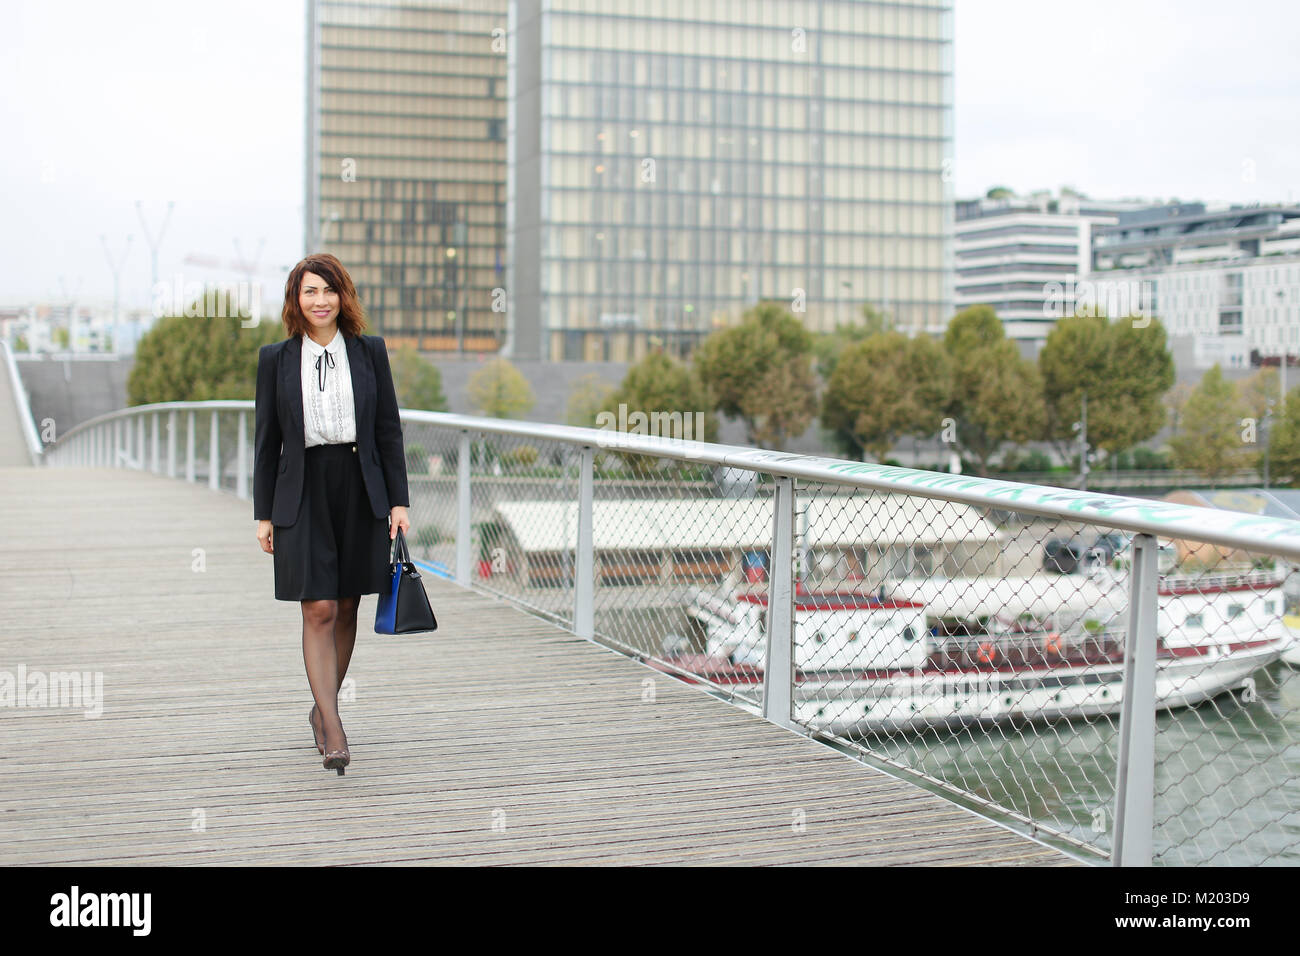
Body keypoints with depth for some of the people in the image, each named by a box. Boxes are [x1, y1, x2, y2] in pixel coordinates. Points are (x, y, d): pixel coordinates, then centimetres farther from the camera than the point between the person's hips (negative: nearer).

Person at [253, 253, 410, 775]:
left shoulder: (370, 351, 6)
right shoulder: (276, 358, 4)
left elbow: (389, 430, 6)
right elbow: (267, 439, 6)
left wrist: (398, 500, 0)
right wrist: (264, 513, 3)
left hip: (360, 490, 2)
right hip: (304, 492, -1)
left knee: (346, 608, 9)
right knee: (318, 610, -8)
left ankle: (323, 708, 26)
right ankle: (333, 729, -10)